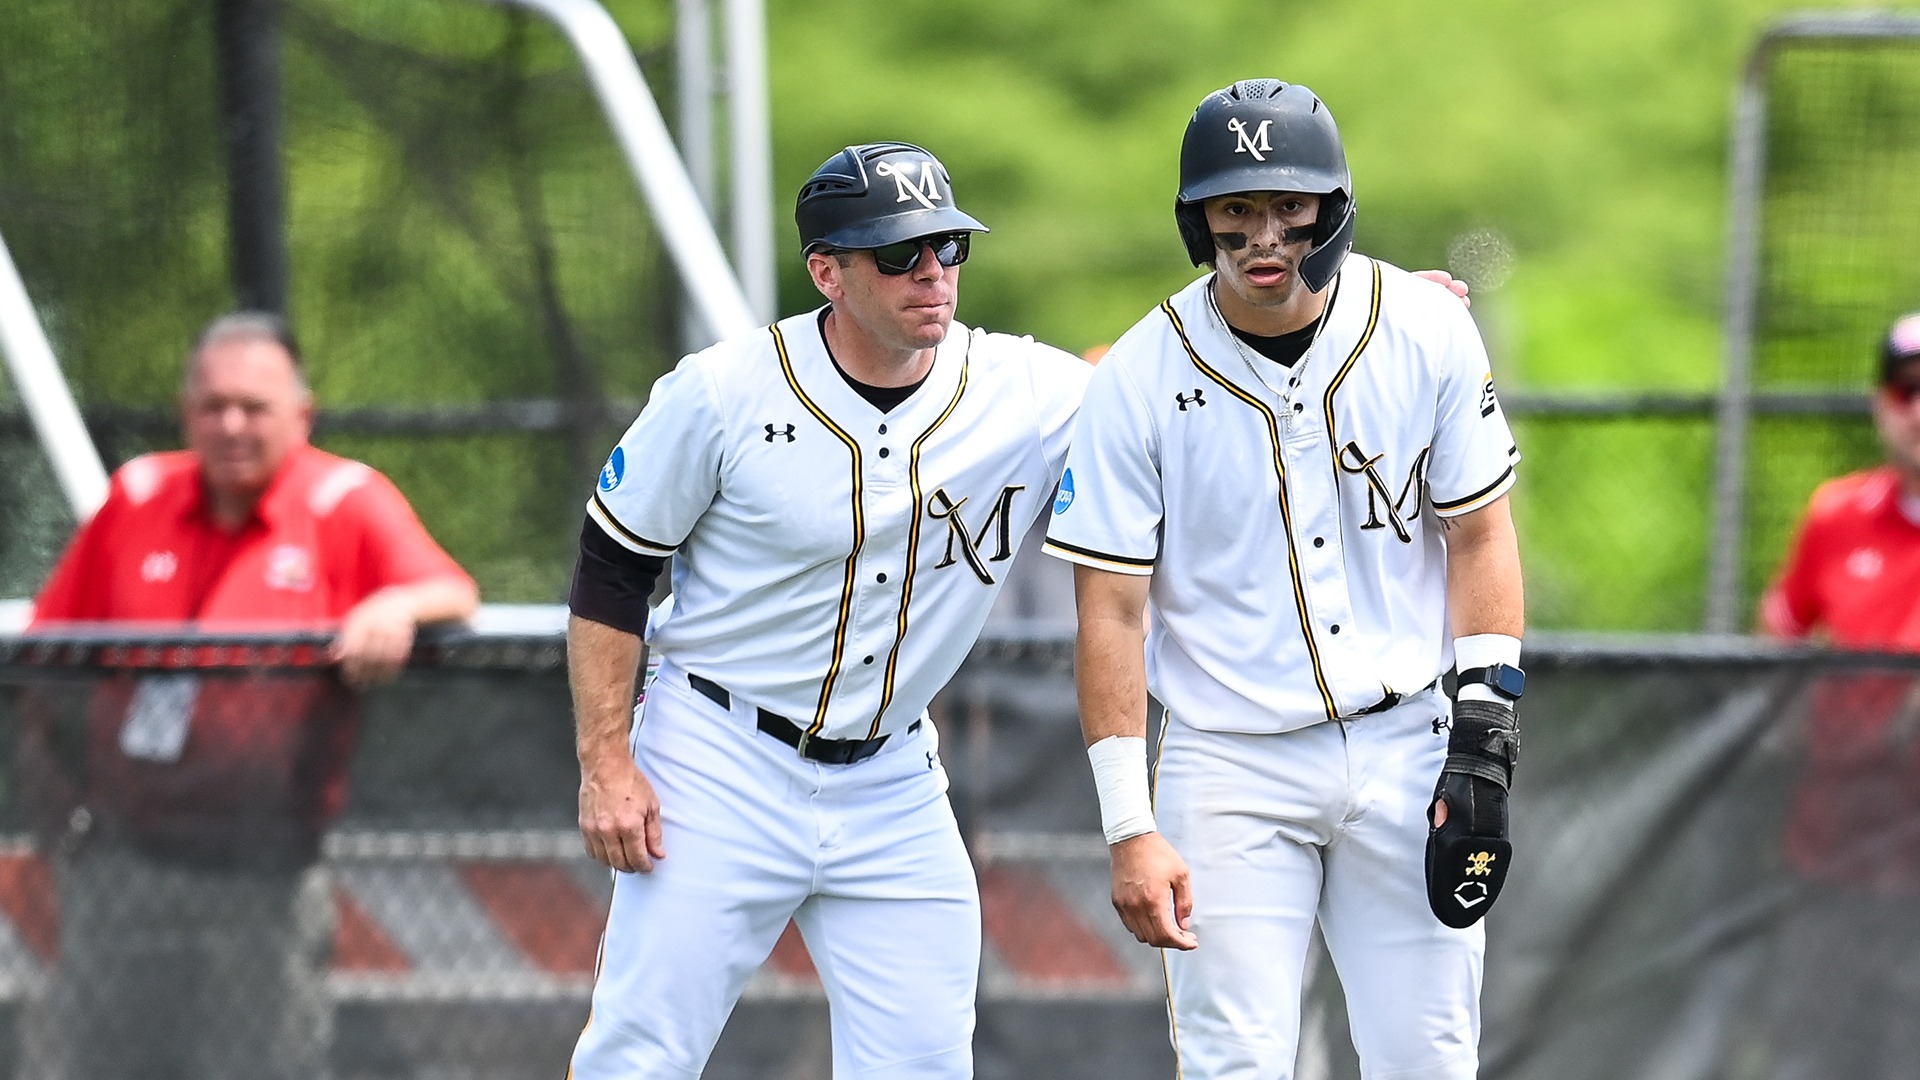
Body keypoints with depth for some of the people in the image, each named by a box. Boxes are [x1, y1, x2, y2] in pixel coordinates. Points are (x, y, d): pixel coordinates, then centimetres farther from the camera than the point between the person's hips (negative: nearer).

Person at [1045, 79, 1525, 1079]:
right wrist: (1130, 828, -13)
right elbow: (1110, 611, -7)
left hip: (1405, 745, 2)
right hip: (1230, 765, -1)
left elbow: (1479, 535, 3)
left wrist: (1484, 736, -7)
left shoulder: (1427, 332, -5)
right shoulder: (1139, 381, -10)